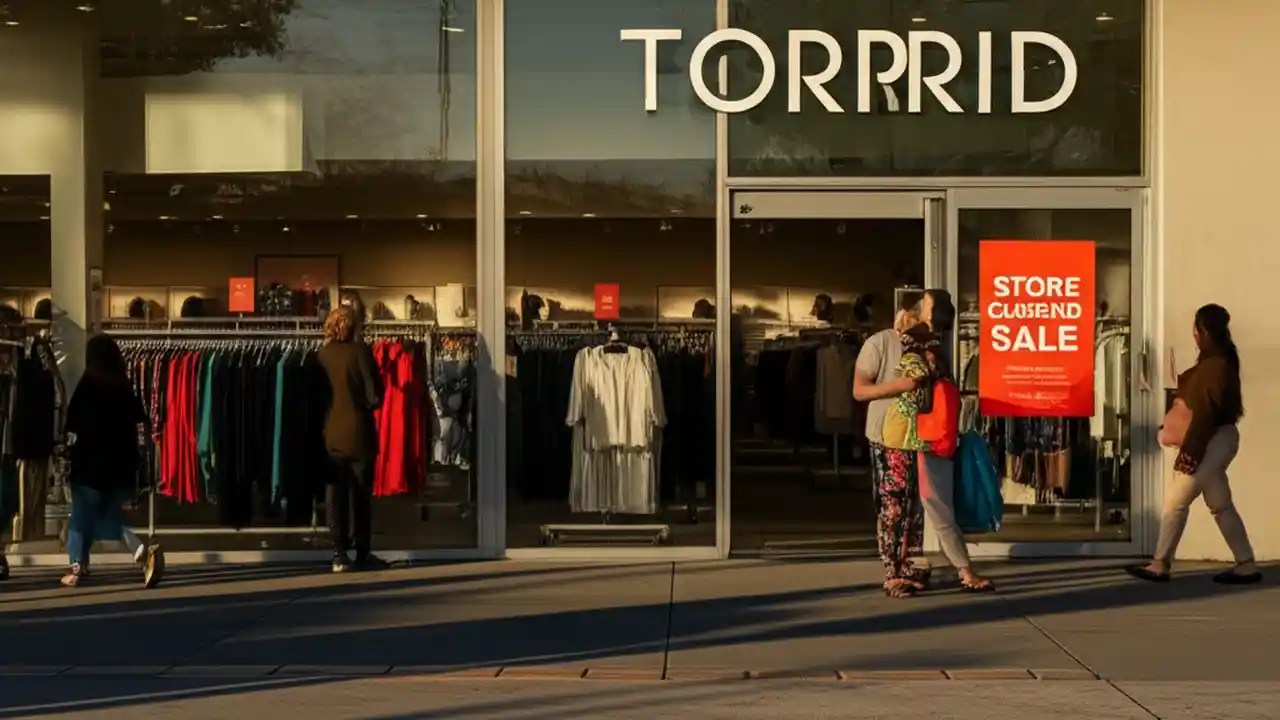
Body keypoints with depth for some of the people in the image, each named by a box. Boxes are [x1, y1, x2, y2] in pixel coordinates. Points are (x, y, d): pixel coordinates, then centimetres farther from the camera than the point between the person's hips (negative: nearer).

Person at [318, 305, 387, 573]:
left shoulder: (322, 354, 1)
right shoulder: (360, 351, -10)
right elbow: (374, 394, -11)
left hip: (331, 433, 3)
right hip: (359, 432, -3)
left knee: (336, 493, 6)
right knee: (361, 493, 6)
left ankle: (340, 554, 4)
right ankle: (363, 553, 10)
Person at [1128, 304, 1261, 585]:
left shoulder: (1216, 364, -19)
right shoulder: (1218, 359, 12)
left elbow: (1205, 412, -23)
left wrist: (1190, 453, -23)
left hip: (1213, 441, -10)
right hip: (1215, 439, 10)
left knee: (1175, 501, -4)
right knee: (1220, 505, 12)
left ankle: (1160, 565, 3)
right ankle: (1246, 565, 13)